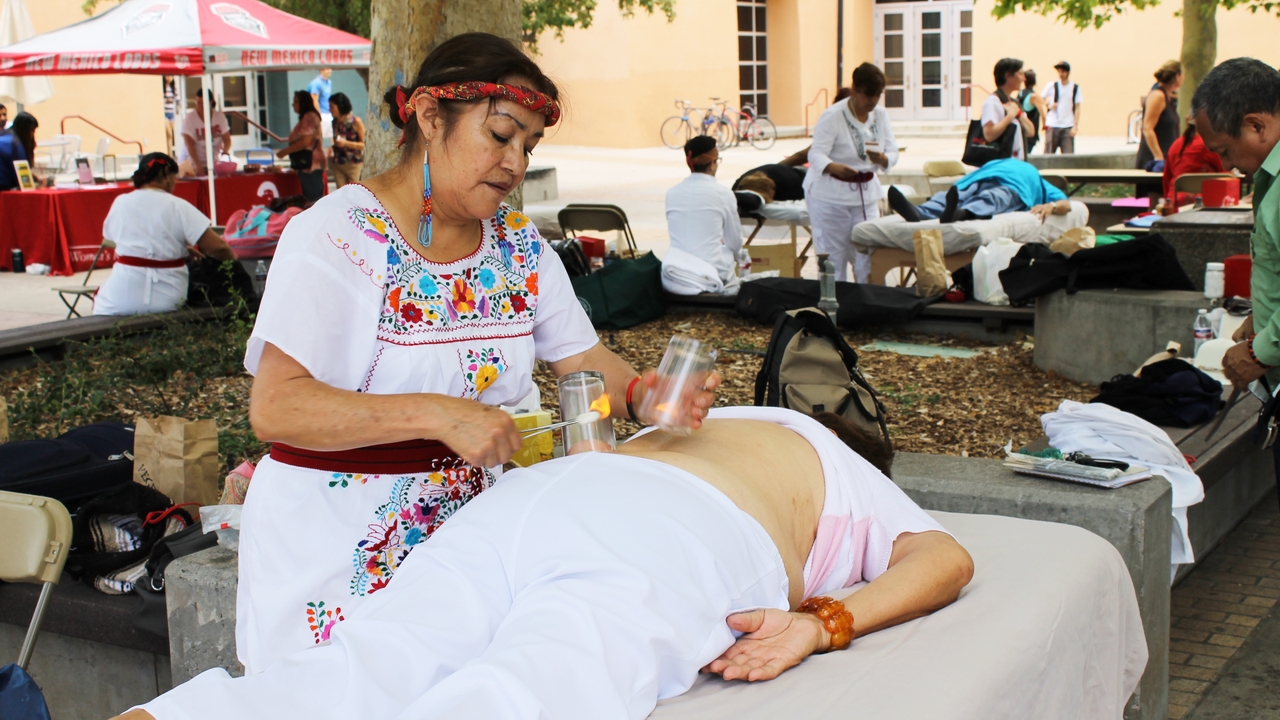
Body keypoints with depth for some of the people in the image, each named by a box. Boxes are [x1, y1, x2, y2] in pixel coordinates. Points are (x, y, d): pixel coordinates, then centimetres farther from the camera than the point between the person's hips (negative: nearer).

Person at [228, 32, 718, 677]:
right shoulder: (337, 235, -14)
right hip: (340, 547, -5)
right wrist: (437, 415, -30)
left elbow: (583, 358, 6)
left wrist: (642, 393, -16)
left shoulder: (518, 242, 6)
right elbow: (275, 408, -23)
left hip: (473, 532, 5)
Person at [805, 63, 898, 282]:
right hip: (830, 195, -5)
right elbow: (816, 154, -23)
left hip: (866, 193, 5)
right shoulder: (832, 116, -15)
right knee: (834, 258, -2)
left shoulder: (881, 115, 3)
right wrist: (835, 168, -46)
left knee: (868, 256, 4)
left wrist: (882, 159, -25)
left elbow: (893, 153, 0)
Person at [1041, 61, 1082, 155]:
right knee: (1048, 153, 0)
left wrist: (1075, 126, -4)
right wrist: (1048, 105, -6)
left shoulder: (1075, 88, 4)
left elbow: (1077, 108, 3)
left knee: (1069, 155, -2)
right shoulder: (1052, 86, 3)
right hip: (1052, 125, 0)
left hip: (1068, 126, 0)